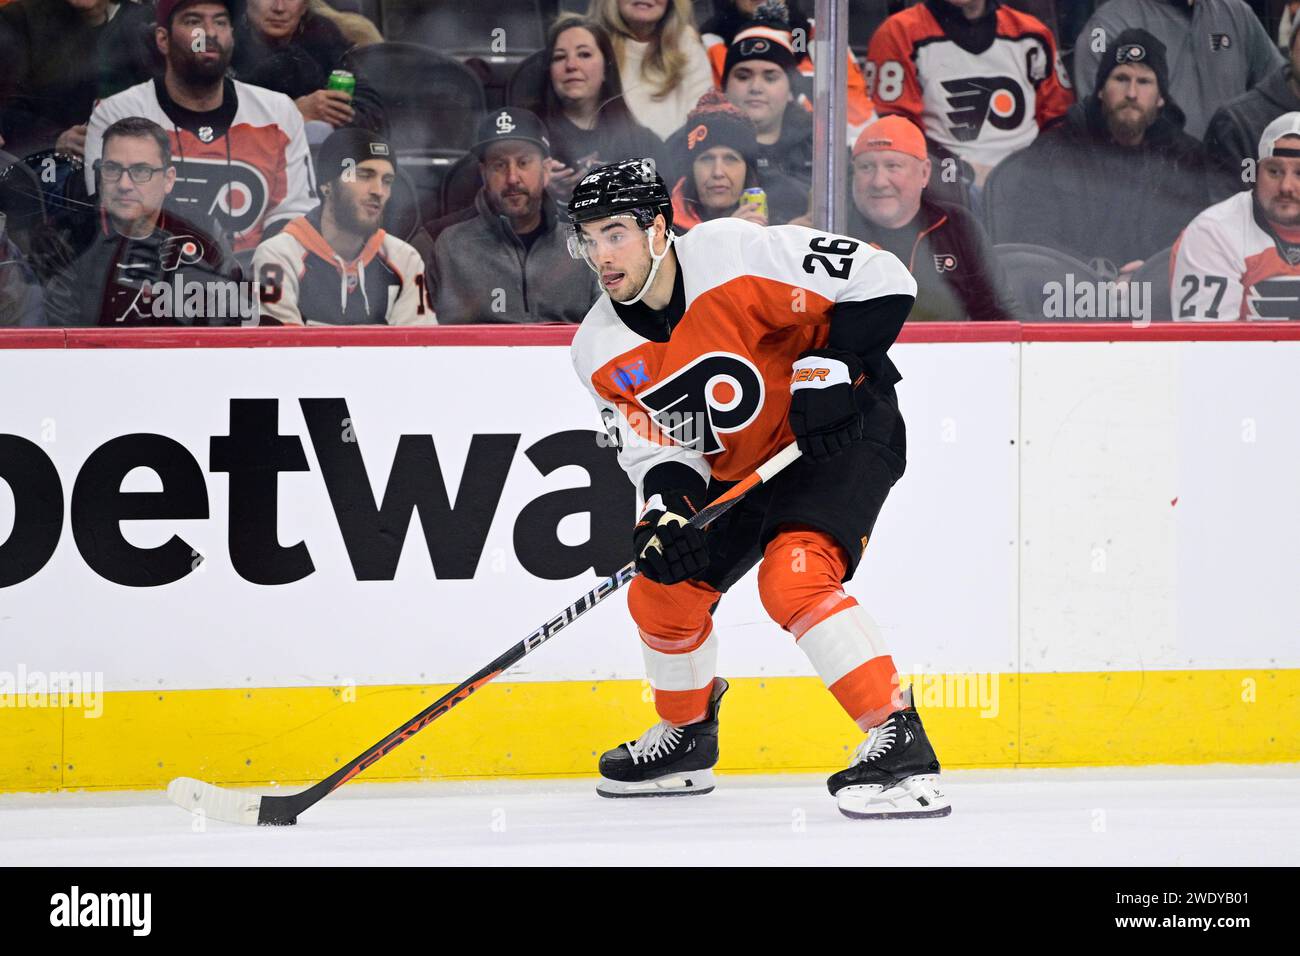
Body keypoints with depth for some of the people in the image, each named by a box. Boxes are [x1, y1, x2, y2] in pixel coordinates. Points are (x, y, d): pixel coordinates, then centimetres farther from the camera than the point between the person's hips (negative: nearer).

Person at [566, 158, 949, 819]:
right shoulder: (602, 354, -5)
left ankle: (900, 743, -28)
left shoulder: (733, 255, -25)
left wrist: (830, 365, -27)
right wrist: (664, 514, -24)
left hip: (845, 426, -8)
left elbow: (882, 281, -22)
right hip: (738, 468, 8)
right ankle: (687, 738, 37)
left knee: (792, 577, -28)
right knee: (662, 589, 10)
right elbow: (656, 450, -5)